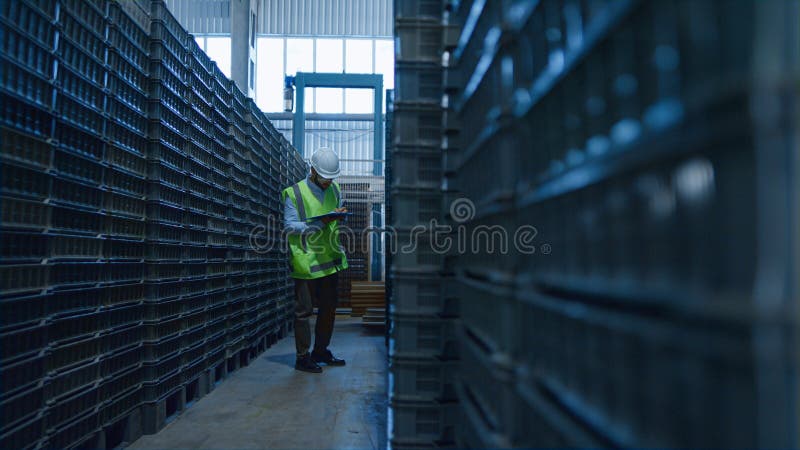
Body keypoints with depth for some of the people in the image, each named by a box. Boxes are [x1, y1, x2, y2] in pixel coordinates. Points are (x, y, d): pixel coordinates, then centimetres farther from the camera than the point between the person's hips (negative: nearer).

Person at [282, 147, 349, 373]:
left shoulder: (334, 190, 11)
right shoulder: (294, 193, -8)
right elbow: (290, 226, -13)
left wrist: (339, 215, -2)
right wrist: (320, 222, -22)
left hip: (330, 259, 7)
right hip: (306, 262, -6)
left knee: (329, 307, 14)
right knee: (304, 310, 1)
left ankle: (321, 351, 29)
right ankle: (302, 357, 13)